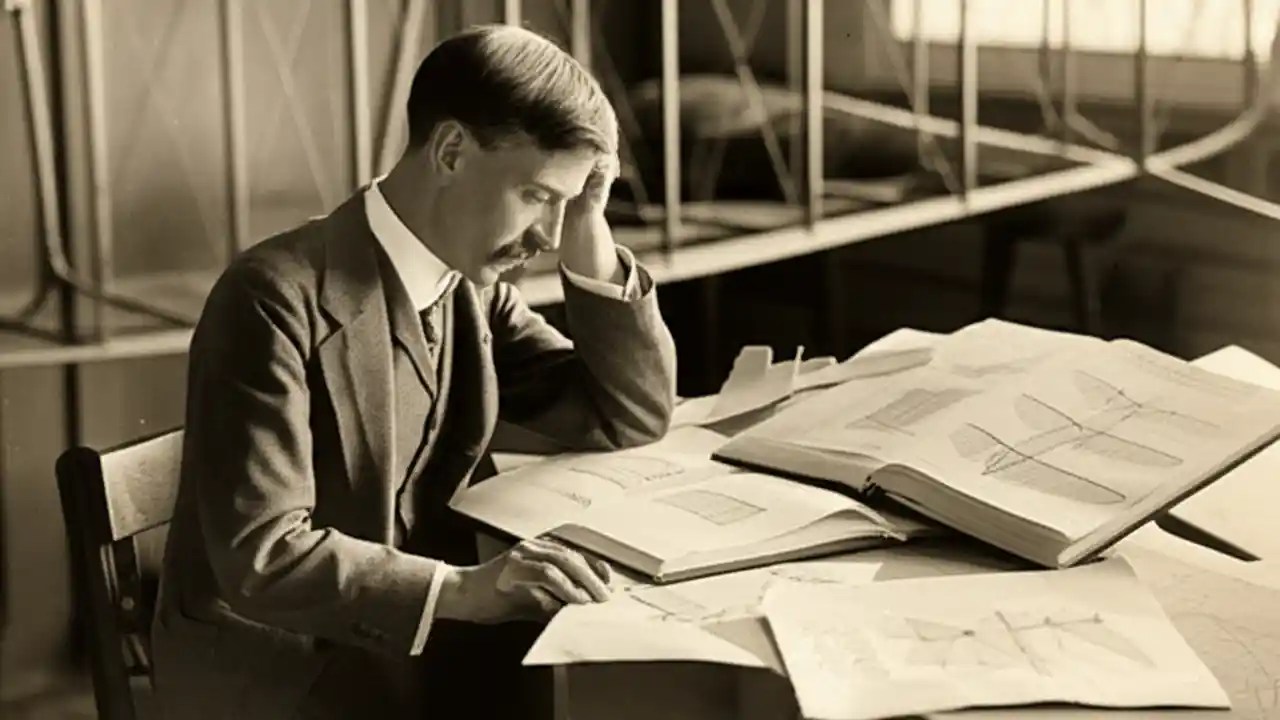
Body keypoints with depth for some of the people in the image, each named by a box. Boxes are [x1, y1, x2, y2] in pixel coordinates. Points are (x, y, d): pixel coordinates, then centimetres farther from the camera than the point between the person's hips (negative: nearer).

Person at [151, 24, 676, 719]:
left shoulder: (470, 287, 4)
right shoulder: (277, 298, -20)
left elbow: (632, 415, 6)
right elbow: (261, 555, -25)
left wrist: (589, 239, -4)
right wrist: (461, 589, -36)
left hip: (419, 638, 7)